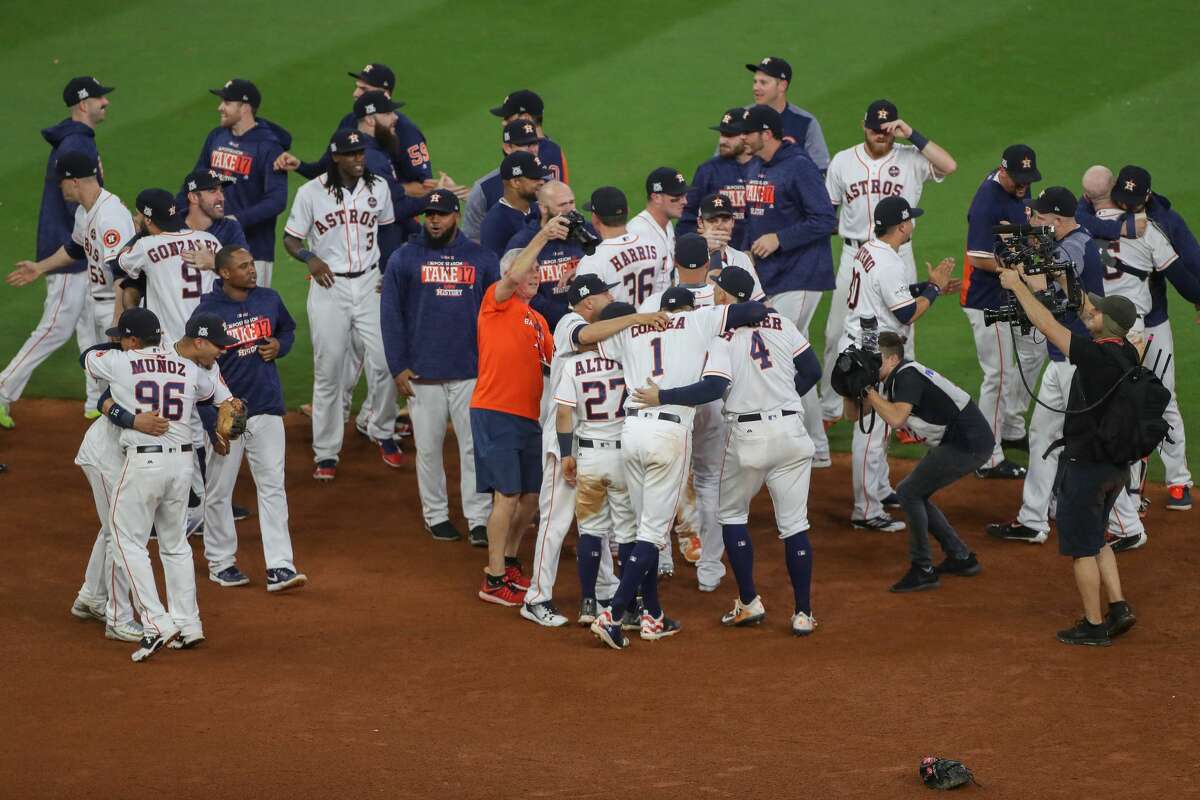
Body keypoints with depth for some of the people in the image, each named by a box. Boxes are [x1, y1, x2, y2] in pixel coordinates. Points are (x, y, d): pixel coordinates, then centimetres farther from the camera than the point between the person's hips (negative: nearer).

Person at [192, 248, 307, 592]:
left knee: (273, 487, -1)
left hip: (267, 409, 4)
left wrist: (280, 345, -1)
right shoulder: (206, 314, -12)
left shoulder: (270, 299, 3)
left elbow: (288, 328, 24)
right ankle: (220, 562, 22)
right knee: (218, 492, 7)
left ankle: (280, 567, -3)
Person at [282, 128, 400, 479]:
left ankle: (384, 433, 20)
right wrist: (309, 258, -20)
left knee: (383, 362, -5)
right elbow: (290, 238, 1)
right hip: (329, 285, -2)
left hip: (370, 282, 2)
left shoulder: (378, 187, 4)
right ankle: (326, 454, 9)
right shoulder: (312, 192, -5)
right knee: (328, 369, 1)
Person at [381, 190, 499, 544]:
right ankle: (436, 516, 17)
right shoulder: (404, 259, 3)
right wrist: (398, 367, -4)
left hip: (471, 372, 1)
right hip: (422, 373, -1)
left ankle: (479, 519, 2)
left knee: (475, 447, -1)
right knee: (428, 448, 5)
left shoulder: (482, 259, 7)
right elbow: (391, 315, 2)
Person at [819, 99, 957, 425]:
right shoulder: (843, 161, 5)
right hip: (853, 255, 2)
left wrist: (913, 135, -19)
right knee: (837, 334, 4)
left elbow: (949, 165, -21)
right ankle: (828, 409, 17)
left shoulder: (911, 159, -3)